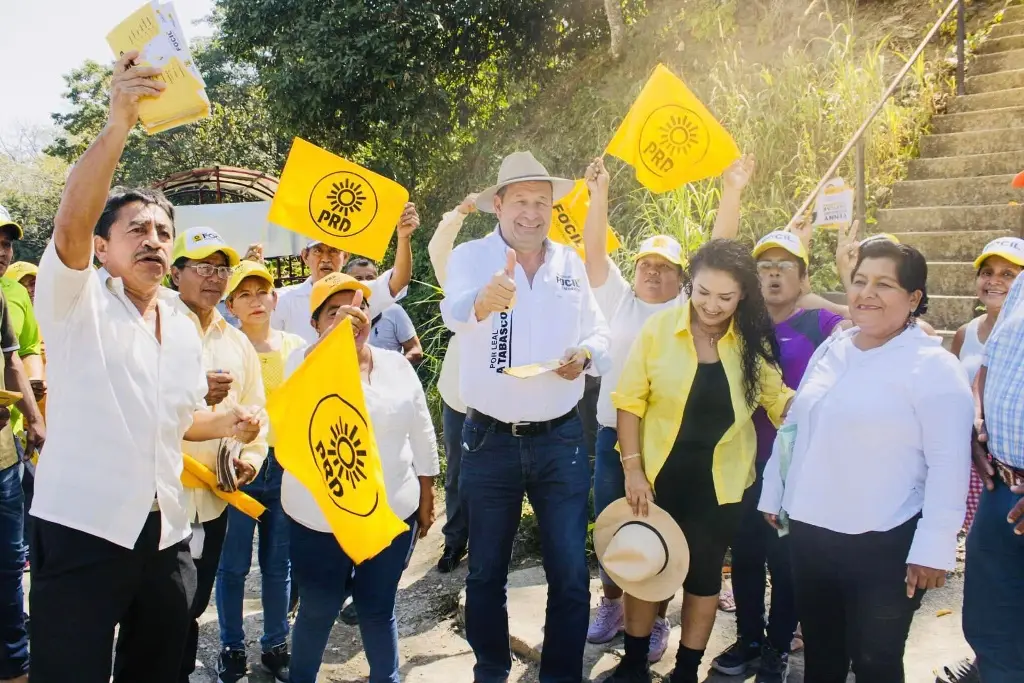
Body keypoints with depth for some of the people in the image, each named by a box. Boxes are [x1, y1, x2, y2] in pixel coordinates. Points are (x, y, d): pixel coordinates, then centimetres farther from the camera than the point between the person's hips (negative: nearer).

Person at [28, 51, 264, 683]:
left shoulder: (184, 327, 14)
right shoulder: (76, 301, -2)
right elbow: (70, 225, -23)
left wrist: (228, 423, 4)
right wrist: (118, 125, -34)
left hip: (167, 536, 6)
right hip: (82, 530, -5)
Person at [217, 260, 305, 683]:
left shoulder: (296, 347, 5)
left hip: (286, 463, 2)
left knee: (279, 563, 11)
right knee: (233, 565, 4)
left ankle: (275, 644, 26)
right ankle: (232, 648, 21)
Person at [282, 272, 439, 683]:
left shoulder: (397, 365, 1)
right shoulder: (305, 360, -7)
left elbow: (422, 437, 8)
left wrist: (427, 500, 11)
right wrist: (332, 336, -39)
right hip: (322, 517, -2)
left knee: (379, 607, 15)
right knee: (318, 611, 13)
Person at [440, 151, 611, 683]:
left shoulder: (571, 264, 6)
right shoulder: (470, 257, -6)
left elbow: (598, 333, 11)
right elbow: (454, 311, -27)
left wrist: (587, 353, -13)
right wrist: (484, 300, -51)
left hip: (560, 439, 2)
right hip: (489, 439, -2)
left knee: (570, 573, 5)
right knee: (486, 572, 13)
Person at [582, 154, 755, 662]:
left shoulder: (690, 309, 5)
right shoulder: (618, 299, 8)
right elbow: (594, 251, -2)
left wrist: (732, 192, -9)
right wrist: (599, 195, -10)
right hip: (614, 434, 2)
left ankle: (656, 620, 24)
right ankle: (612, 606, 33)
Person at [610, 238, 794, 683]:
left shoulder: (752, 341, -7)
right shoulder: (659, 328, -12)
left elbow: (779, 401, -3)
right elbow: (629, 401, -8)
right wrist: (633, 467, -11)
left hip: (720, 482, 1)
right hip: (658, 475, -1)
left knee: (704, 575, 14)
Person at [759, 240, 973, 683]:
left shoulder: (933, 367, -12)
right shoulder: (830, 351, 7)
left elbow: (948, 464, -15)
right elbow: (795, 427, 14)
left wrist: (933, 547, -17)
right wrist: (773, 494, 16)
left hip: (883, 546, -6)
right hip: (809, 532, 6)